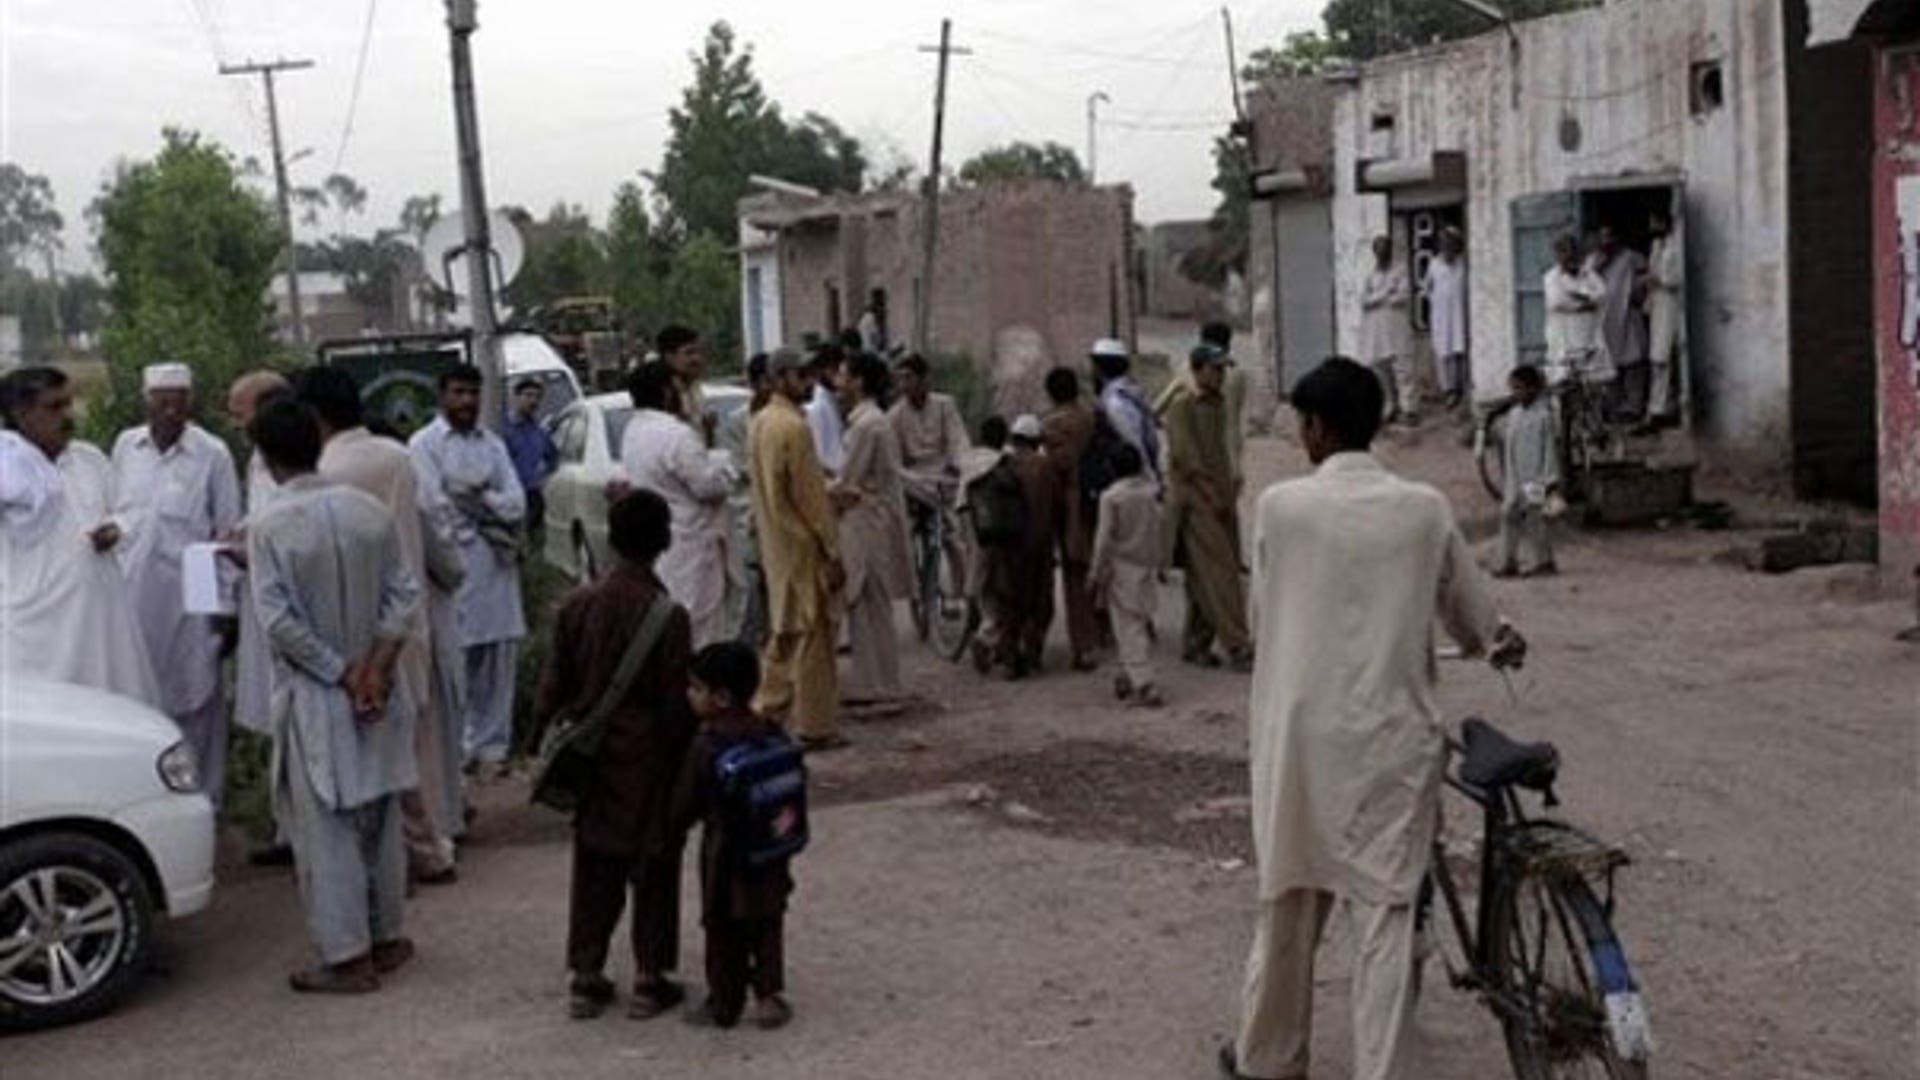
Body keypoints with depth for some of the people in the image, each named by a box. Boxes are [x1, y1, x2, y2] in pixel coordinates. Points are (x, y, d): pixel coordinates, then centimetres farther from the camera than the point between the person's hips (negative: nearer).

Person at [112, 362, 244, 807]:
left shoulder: (212, 454, -6)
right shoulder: (125, 446, 6)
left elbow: (228, 534, -3)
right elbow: (113, 512, 16)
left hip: (188, 600, -3)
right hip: (131, 595, 4)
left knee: (195, 698, 3)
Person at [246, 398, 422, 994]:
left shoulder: (269, 527, -14)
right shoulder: (369, 510, 0)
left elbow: (280, 620, -18)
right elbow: (404, 593, -2)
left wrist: (342, 673, -12)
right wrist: (375, 666, -8)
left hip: (314, 697, -5)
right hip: (377, 691, 5)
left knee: (326, 825, 3)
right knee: (379, 816, 16)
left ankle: (348, 956, 6)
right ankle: (386, 938, 26)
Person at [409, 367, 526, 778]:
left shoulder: (493, 444, 16)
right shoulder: (424, 444, 1)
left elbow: (517, 504, 6)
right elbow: (438, 511, -9)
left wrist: (475, 498, -10)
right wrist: (492, 518, -6)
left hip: (498, 566, 5)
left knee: (499, 657, 4)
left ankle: (491, 746, 13)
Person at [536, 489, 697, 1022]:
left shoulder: (578, 604, -4)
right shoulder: (668, 615, -16)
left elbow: (553, 687, 3)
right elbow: (677, 704, -13)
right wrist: (687, 767, -1)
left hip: (593, 760, 4)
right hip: (649, 762, -4)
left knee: (594, 868, 13)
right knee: (653, 869, 8)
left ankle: (585, 979, 18)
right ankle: (650, 981, 15)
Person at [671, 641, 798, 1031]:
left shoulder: (706, 745, -17)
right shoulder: (771, 736, -2)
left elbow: (686, 803, -9)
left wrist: (671, 831, 10)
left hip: (724, 850, -4)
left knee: (724, 931, 7)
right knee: (767, 924, 15)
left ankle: (724, 1005, 15)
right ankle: (769, 994, 12)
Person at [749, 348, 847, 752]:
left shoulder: (759, 423, 8)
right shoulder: (794, 427, -19)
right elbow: (810, 496, -19)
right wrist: (833, 553, -15)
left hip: (775, 545, 9)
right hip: (804, 547, -9)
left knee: (783, 633, 17)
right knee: (813, 635, 0)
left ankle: (766, 711, 21)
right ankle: (814, 726, 5)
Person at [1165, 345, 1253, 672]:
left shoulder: (1219, 404, 14)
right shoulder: (1181, 408, -10)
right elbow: (1186, 456, -15)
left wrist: (1229, 492, 11)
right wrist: (1212, 495, -15)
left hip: (1221, 500, 8)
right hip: (1195, 500, -8)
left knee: (1204, 578, 10)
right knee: (1218, 574, -11)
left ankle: (1195, 645, 18)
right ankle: (1238, 648, -12)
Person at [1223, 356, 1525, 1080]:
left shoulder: (1281, 506, -7)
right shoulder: (1425, 509, -2)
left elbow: (1261, 613, 6)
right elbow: (1472, 617, 10)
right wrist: (1501, 642, 33)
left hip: (1302, 734, 0)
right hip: (1392, 735, 0)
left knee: (1289, 900, 15)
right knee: (1386, 912, 2)